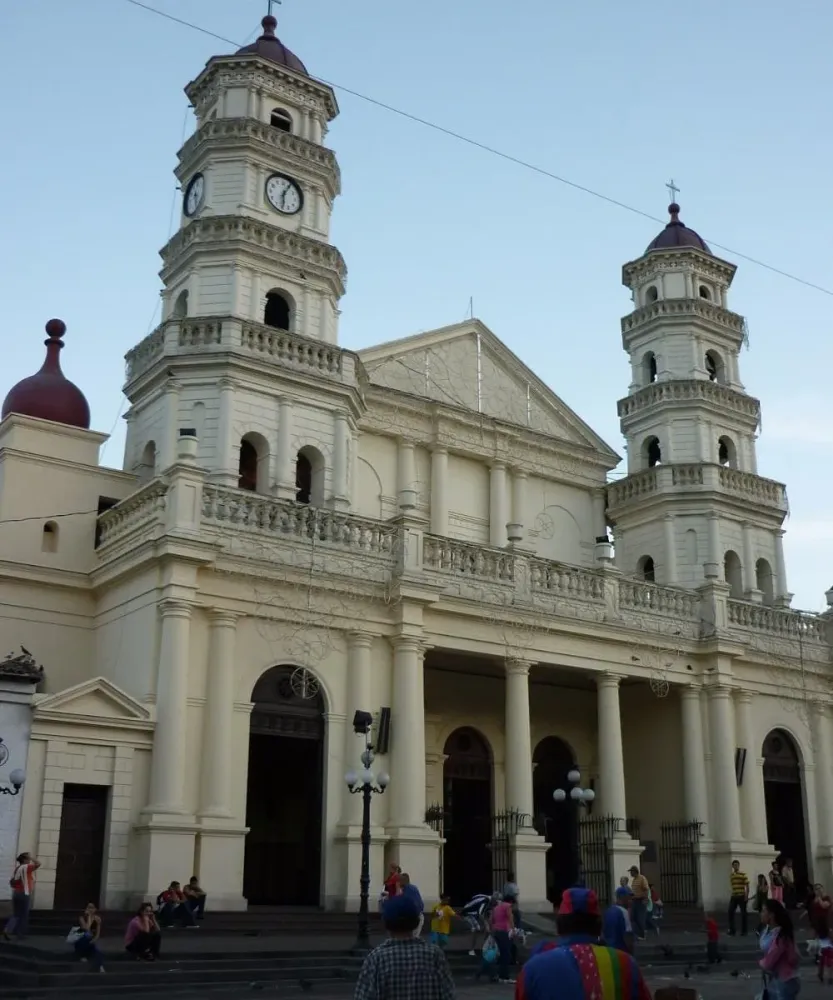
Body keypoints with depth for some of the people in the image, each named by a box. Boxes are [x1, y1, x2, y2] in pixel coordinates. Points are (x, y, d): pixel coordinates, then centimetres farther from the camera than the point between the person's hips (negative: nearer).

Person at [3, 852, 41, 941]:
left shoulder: (17, 868, 12)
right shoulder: (26, 868, -12)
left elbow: (11, 882, 14)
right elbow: (38, 864, -25)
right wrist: (30, 857, -15)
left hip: (15, 893, 7)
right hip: (24, 894, -7)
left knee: (16, 914, 13)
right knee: (24, 916, 4)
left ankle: (7, 930, -6)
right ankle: (20, 935, 8)